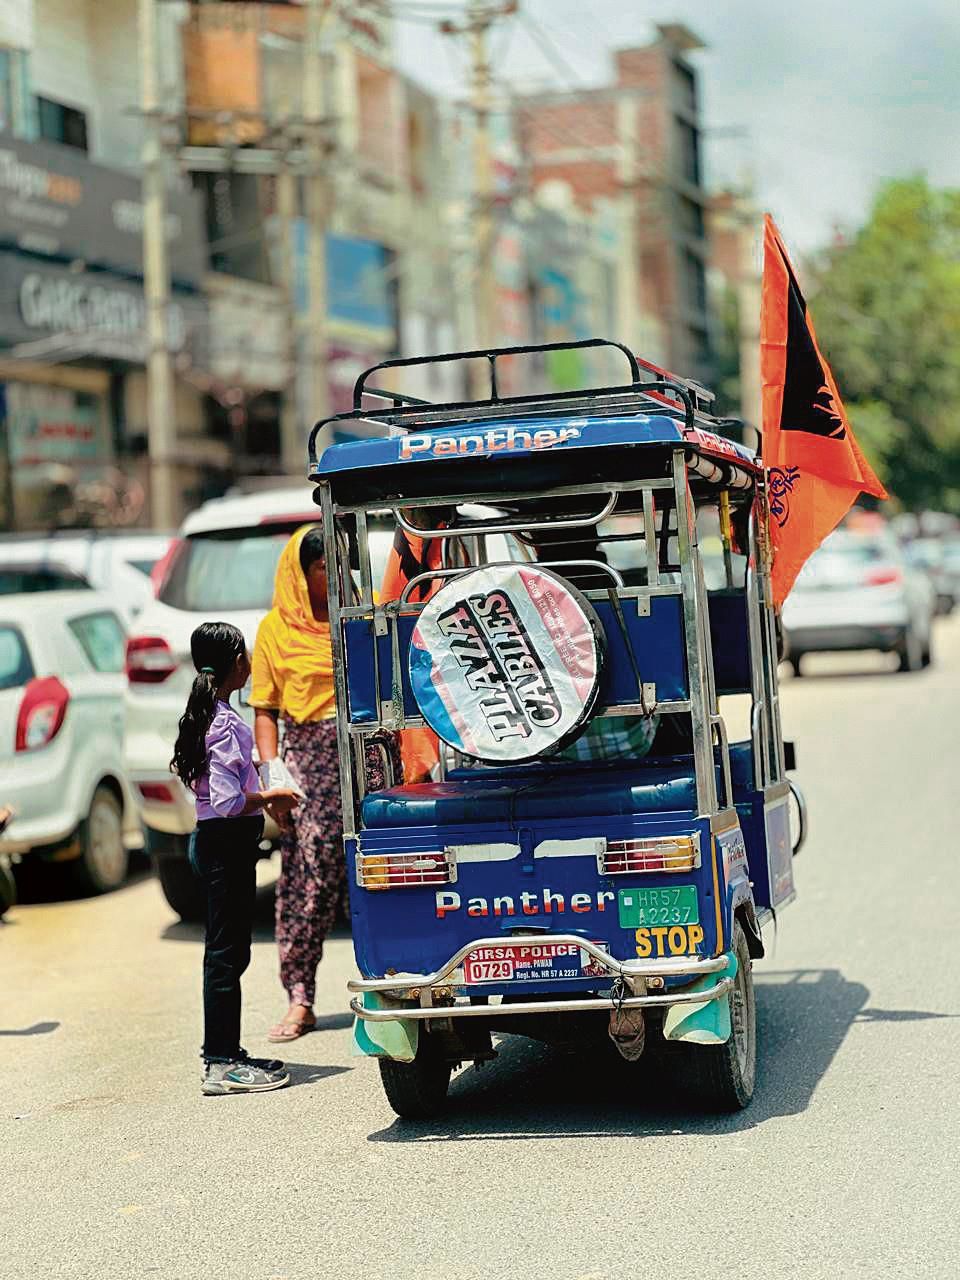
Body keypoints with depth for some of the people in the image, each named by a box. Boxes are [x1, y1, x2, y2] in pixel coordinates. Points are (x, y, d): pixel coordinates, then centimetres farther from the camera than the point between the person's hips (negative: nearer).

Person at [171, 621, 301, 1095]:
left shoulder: (204, 716, 11)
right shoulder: (226, 723, -18)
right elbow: (227, 800, -24)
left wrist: (261, 798, 19)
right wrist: (271, 799, -10)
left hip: (211, 840, 10)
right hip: (228, 841, -10)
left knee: (226, 951, 15)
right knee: (227, 953, -5)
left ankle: (223, 1053, 23)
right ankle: (222, 1065, -1)